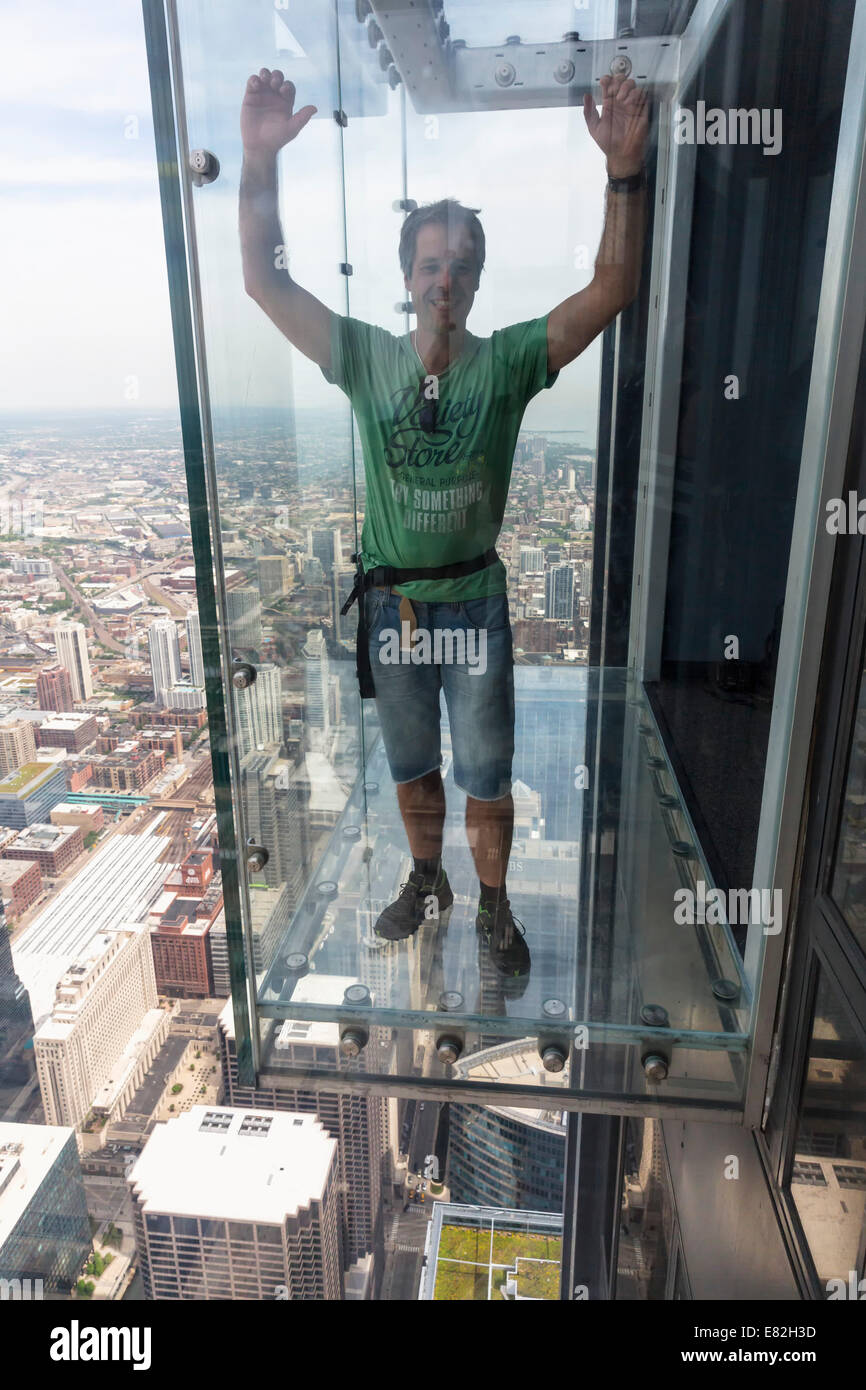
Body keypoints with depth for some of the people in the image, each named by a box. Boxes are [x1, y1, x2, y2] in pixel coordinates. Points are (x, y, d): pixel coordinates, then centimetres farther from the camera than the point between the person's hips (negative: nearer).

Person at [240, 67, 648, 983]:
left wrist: (624, 170, -27)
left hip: (474, 603, -1)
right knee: (411, 765, 19)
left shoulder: (508, 361, -6)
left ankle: (494, 908, 34)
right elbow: (265, 282, -7)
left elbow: (613, 288, -14)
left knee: (485, 774, 12)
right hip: (390, 601, 2)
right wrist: (259, 162, -19)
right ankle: (428, 883, 43)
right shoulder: (366, 358, -3)